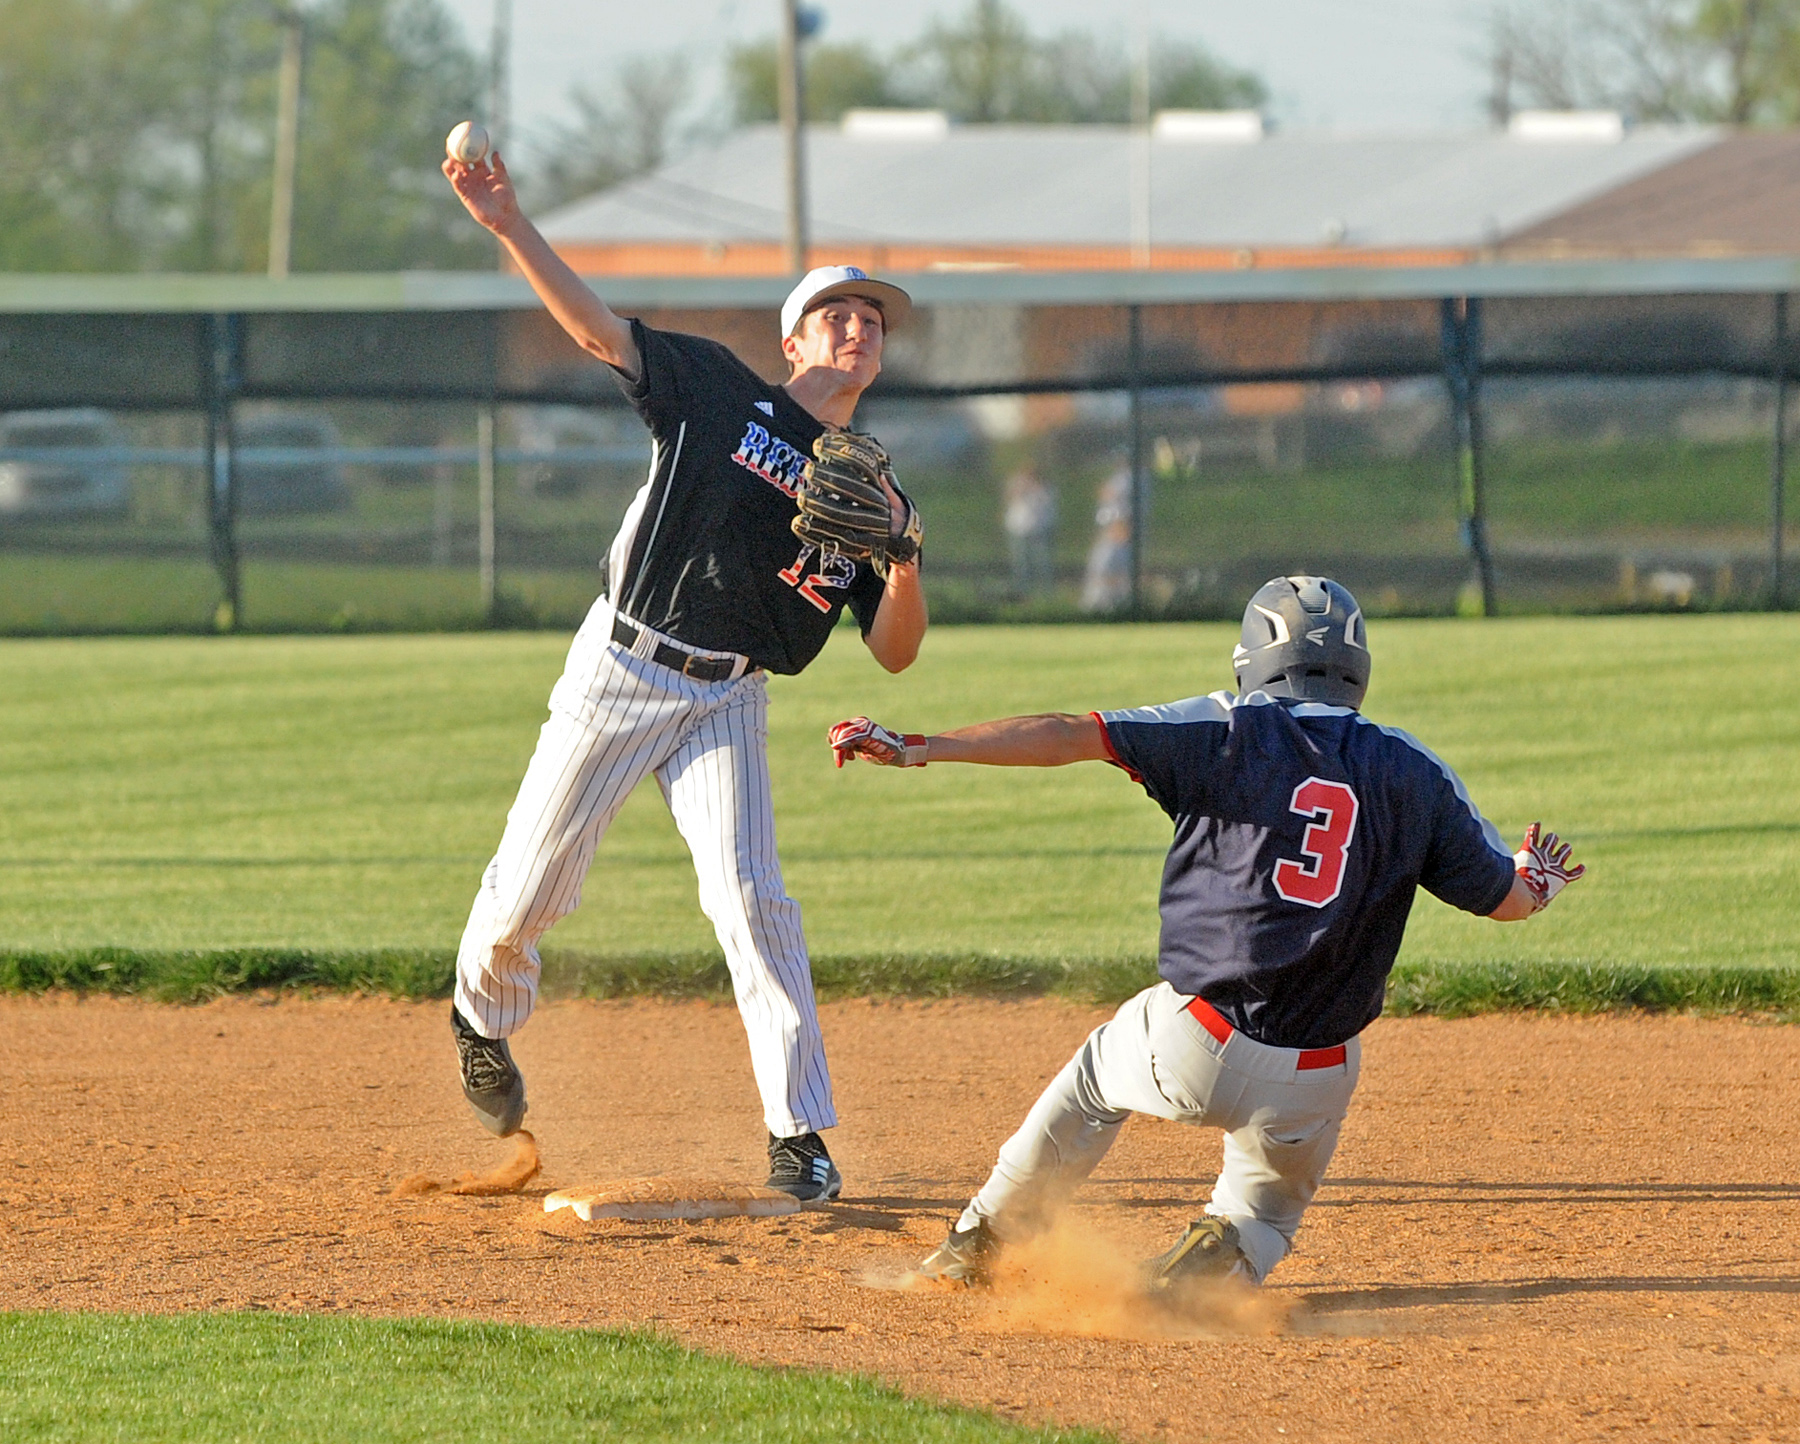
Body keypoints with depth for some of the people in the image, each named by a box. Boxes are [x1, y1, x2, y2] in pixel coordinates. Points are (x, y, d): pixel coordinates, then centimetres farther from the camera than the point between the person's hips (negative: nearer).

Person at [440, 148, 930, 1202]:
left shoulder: (873, 495, 8)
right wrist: (509, 225, -19)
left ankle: (800, 1133, -12)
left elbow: (895, 652, 3)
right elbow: (596, 327, -7)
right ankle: (485, 1016, 37)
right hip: (619, 671, -1)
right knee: (529, 893, 3)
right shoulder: (721, 393, 1)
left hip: (726, 704, 1)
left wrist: (904, 558, -17)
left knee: (751, 895, -16)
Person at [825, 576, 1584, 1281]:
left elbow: (1071, 736, -8)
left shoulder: (1230, 731, -1)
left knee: (1096, 1074, 32)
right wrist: (1538, 878, 38)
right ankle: (1227, 1253, -8)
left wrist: (916, 748, -8)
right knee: (1266, 1211, 27)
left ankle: (980, 1240, 36)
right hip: (1314, 1084, 1)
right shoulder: (1413, 773, 6)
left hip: (1192, 1046, -1)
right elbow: (1507, 897, 13)